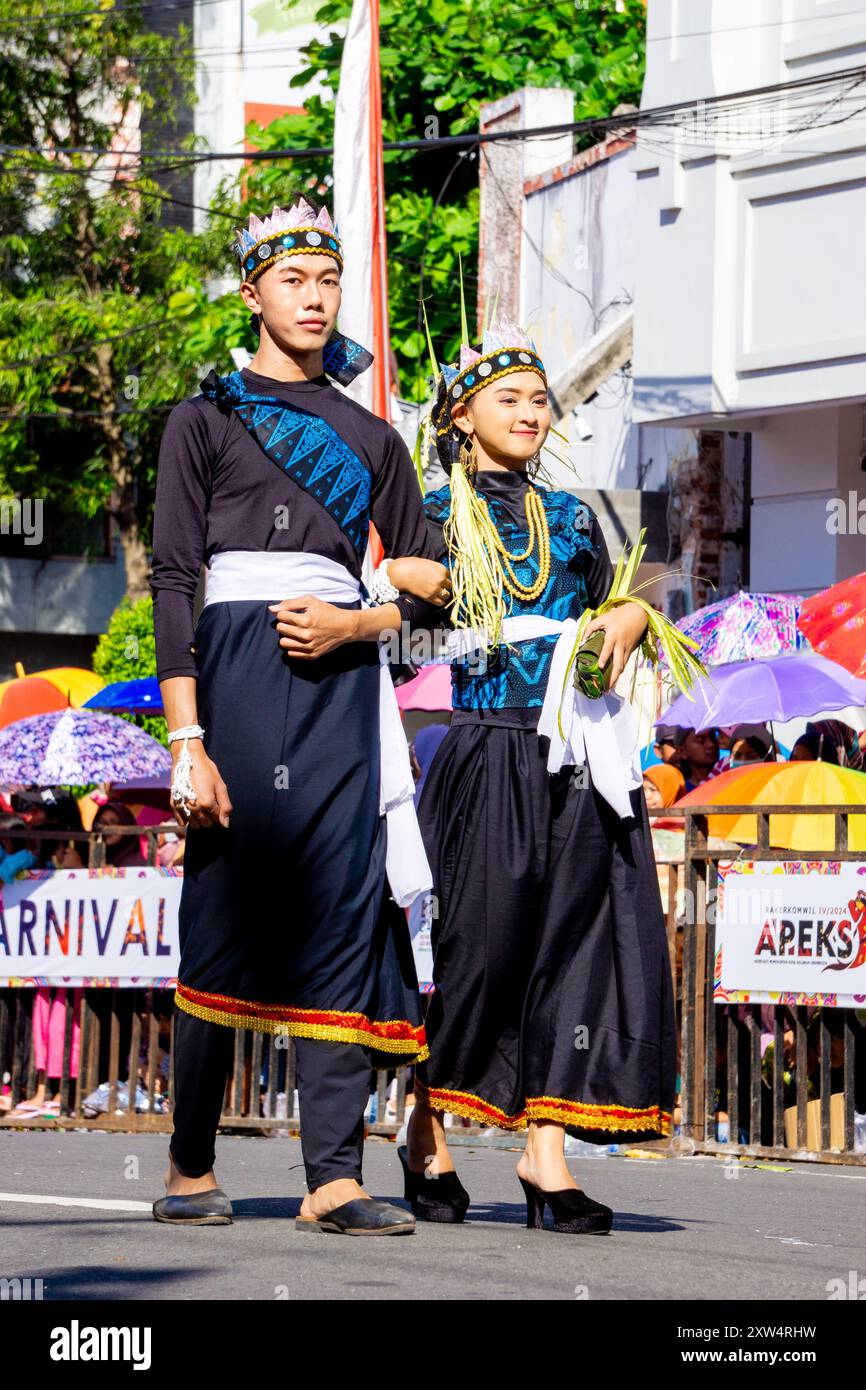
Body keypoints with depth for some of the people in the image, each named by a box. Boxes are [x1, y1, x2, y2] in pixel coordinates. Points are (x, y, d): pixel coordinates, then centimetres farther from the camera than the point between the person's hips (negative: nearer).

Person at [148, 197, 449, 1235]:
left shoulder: (369, 438, 20)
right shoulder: (206, 419, 9)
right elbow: (171, 581, 0)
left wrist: (353, 623, -3)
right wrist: (187, 741, -10)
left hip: (340, 681, 3)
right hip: (236, 671, -3)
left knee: (343, 917, -6)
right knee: (224, 915, -5)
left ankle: (333, 1177, -9)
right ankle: (190, 1167, 3)